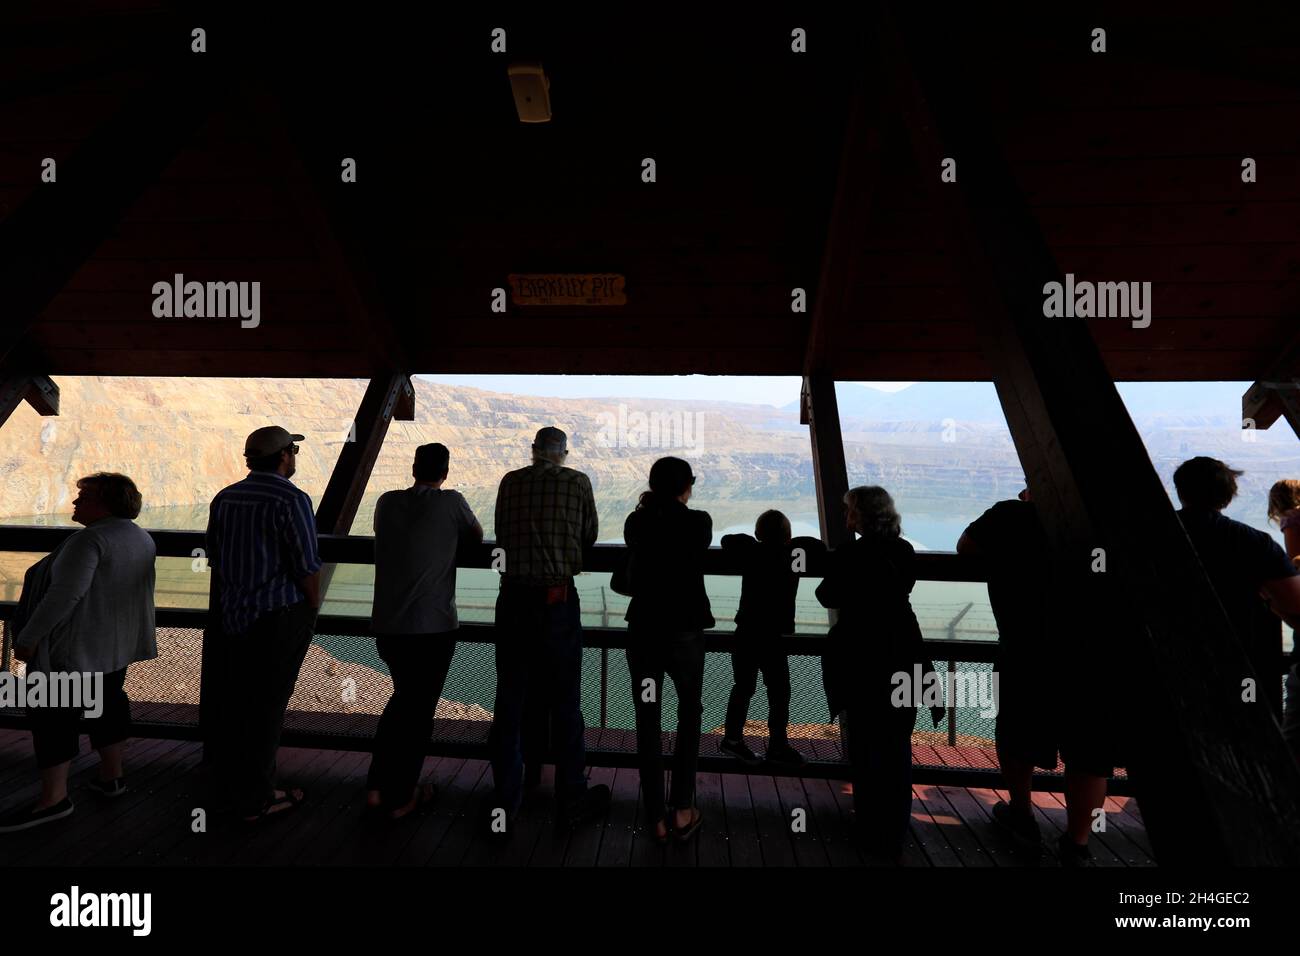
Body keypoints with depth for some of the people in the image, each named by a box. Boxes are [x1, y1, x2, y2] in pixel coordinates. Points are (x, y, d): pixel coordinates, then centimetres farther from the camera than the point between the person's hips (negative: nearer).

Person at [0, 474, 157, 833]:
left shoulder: (90, 539, -19)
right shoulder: (141, 539, 8)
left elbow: (65, 593, -25)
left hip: (75, 645, -9)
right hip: (117, 644, 9)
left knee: (52, 714, 0)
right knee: (107, 702, 16)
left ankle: (53, 798, 3)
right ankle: (111, 776, 24)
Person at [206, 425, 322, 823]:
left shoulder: (224, 498, 7)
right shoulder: (291, 500, -17)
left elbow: (214, 562, 14)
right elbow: (308, 568, -17)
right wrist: (313, 608, -2)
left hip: (234, 616, 8)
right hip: (280, 615, -7)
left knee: (234, 700, 18)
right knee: (267, 705, 3)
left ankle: (232, 786, 35)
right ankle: (256, 799, 16)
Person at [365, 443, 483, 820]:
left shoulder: (387, 503, 3)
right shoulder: (450, 502, -8)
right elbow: (477, 536, 9)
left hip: (386, 625, 5)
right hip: (432, 627, -5)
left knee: (403, 696, 25)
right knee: (419, 708, 11)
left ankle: (376, 786, 29)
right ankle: (400, 797, 24)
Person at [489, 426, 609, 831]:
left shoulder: (510, 482, 3)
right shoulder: (578, 482, -3)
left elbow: (501, 535, 12)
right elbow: (589, 537, 7)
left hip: (513, 598, 2)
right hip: (558, 600, -2)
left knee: (509, 700, 13)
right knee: (564, 702, 12)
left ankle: (504, 805, 24)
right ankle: (572, 800, 26)